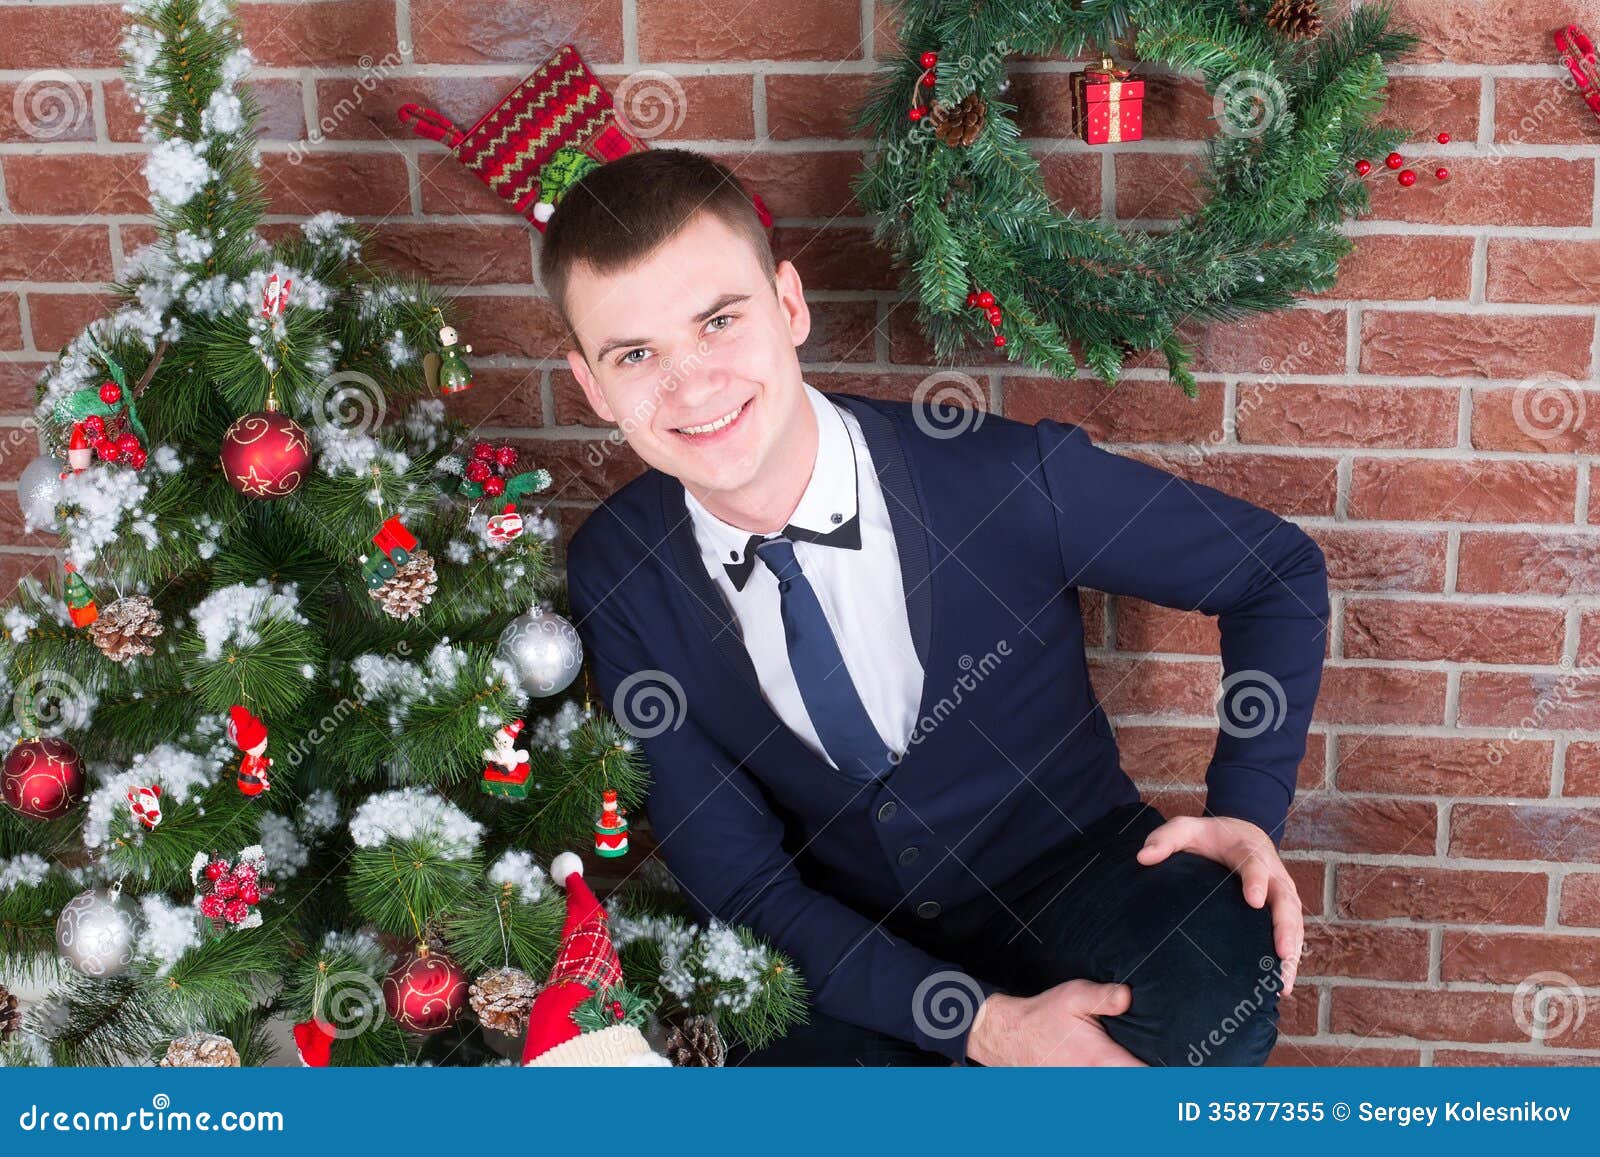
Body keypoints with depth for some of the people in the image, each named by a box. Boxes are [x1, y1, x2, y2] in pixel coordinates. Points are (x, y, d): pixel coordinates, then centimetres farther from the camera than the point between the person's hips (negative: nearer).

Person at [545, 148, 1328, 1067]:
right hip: (853, 961, 1)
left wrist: (1248, 809, -14)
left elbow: (1280, 569, -2)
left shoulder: (1008, 479, -18)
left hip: (1071, 888, 0)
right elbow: (736, 879, -9)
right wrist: (982, 1023, -22)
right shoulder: (618, 576, -12)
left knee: (1216, 978, -34)